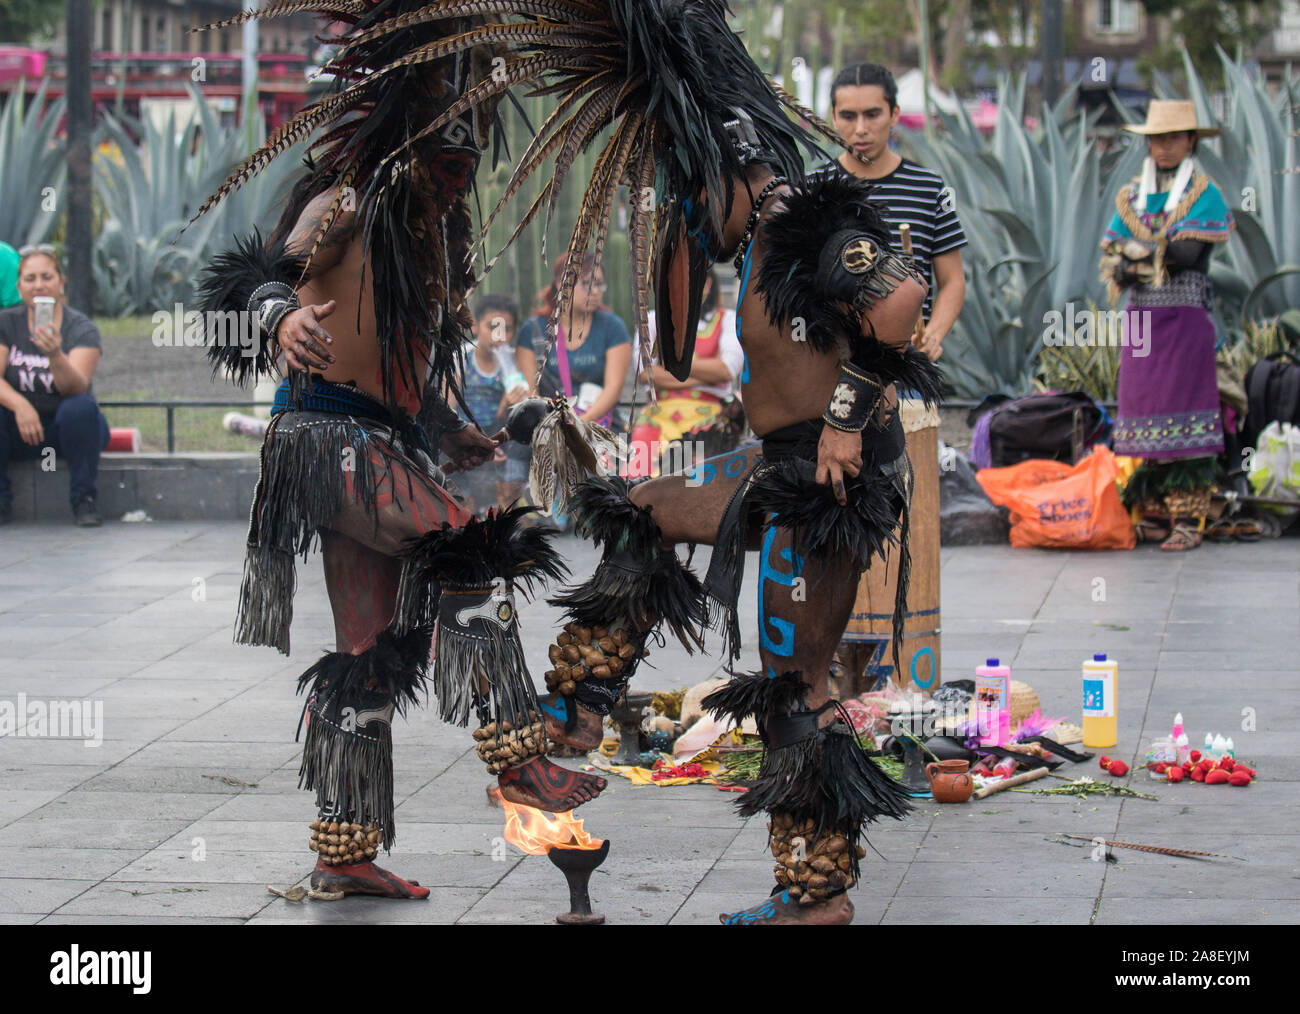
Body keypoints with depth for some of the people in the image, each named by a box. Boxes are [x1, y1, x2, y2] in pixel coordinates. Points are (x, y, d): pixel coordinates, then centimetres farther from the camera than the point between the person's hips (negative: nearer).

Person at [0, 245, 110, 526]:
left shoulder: (82, 329, -8)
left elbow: (75, 387, -23)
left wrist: (55, 356, -44)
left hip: (66, 429, -2)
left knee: (80, 407, -33)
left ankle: (83, 499, -19)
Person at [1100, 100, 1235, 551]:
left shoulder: (1204, 194, 0)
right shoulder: (1131, 196, 13)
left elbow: (1188, 252, -14)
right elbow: (1110, 264, 4)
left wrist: (1135, 253, -4)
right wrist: (1162, 257, -12)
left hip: (1186, 318, -4)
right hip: (1140, 317, 5)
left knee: (1183, 414, -7)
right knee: (1144, 410, 3)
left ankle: (1188, 518, -6)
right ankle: (1153, 513, 11)